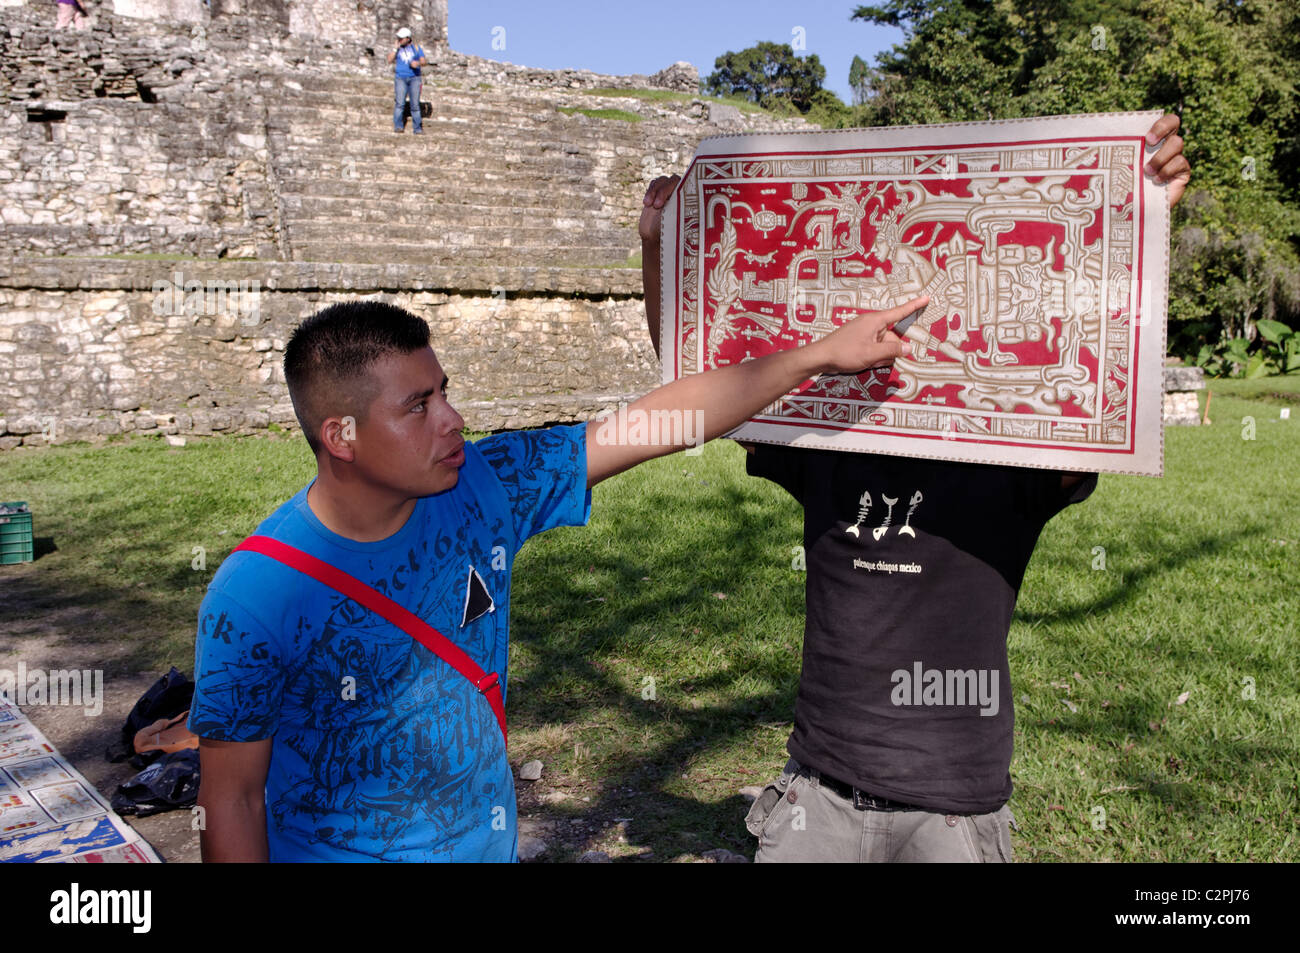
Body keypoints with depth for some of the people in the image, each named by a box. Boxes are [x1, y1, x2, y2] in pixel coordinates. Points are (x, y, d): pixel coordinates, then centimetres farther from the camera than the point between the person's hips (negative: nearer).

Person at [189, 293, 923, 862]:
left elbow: (656, 424, -8)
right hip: (342, 849, -4)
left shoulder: (487, 488, -12)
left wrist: (819, 355, -9)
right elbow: (231, 800, -13)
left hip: (490, 840, 4)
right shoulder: (255, 596, -22)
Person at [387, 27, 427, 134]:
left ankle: (417, 128, 1)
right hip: (400, 78, 0)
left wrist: (418, 63, -20)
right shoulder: (397, 48, 12)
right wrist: (396, 48, -5)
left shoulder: (417, 48, 9)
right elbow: (390, 60, 1)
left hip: (414, 78, 0)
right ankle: (398, 126, -16)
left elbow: (423, 61, 2)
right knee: (400, 103, -14)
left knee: (415, 104, -3)